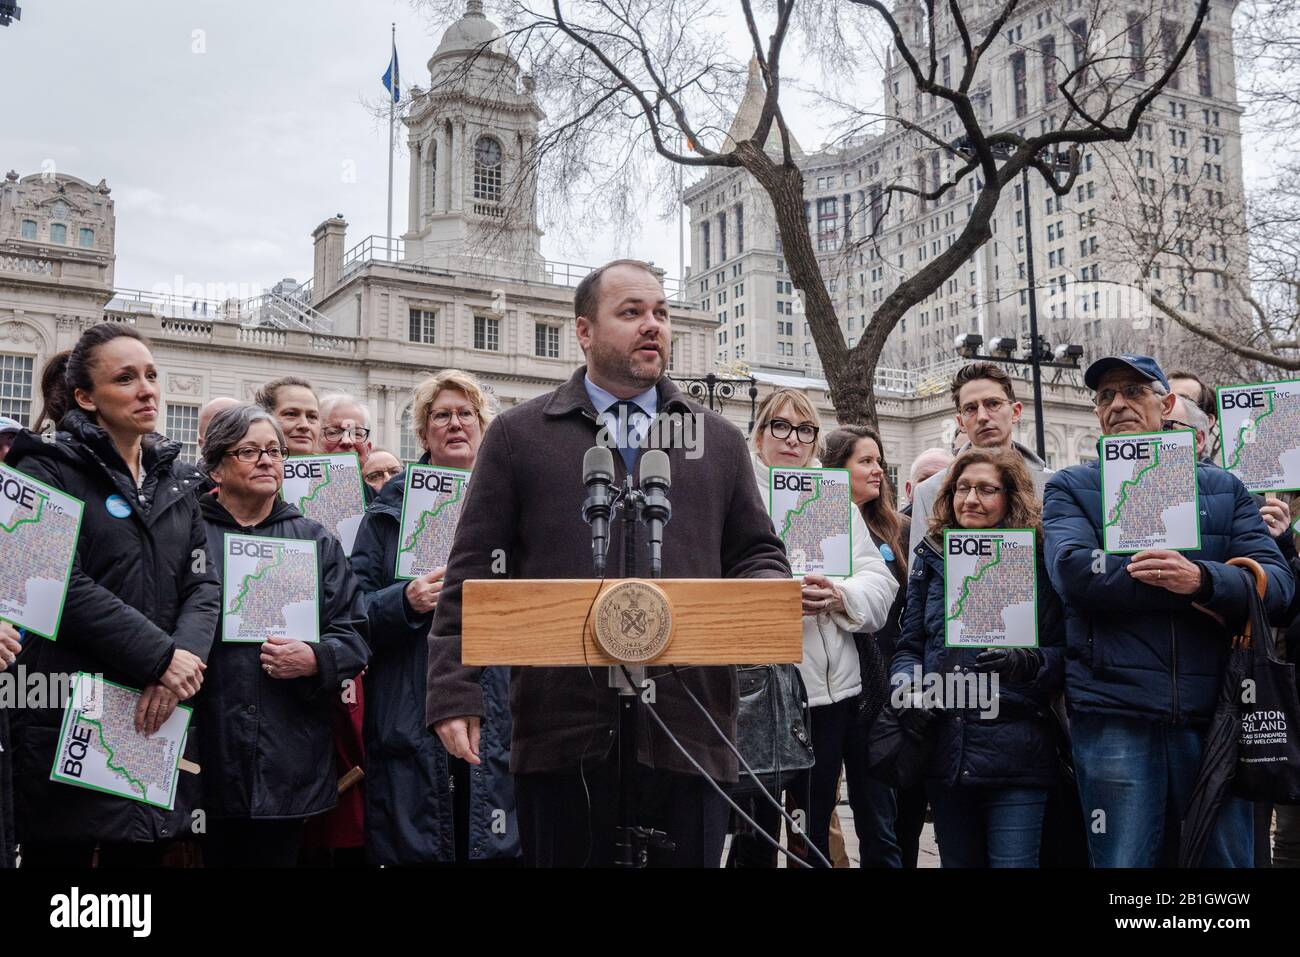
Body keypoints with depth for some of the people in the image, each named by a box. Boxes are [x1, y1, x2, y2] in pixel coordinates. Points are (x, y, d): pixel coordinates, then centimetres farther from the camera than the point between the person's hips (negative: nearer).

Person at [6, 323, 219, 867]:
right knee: (61, 854, 3)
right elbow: (62, 587, -16)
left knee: (142, 851, 11)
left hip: (156, 720, 6)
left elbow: (202, 586, 7)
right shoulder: (47, 471, -4)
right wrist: (161, 658, -17)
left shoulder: (173, 486, 15)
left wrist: (185, 657, -13)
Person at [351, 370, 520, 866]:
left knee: (494, 845, 3)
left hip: (497, 716, 1)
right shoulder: (392, 508, 8)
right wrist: (405, 601, -15)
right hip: (412, 720, -1)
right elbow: (354, 609, 2)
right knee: (411, 846, 1)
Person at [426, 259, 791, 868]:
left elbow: (759, 554, 18)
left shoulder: (720, 442, 14)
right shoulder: (519, 435, 7)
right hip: (560, 738, -2)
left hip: (688, 733, 2)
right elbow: (470, 576, 4)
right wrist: (454, 695, -4)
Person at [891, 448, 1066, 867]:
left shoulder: (1038, 560, 0)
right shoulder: (932, 559, 12)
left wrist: (1028, 663, -22)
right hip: (944, 753, 4)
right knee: (958, 860, 15)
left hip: (1015, 751, -4)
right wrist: (907, 688, -6)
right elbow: (909, 647, 13)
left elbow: (1066, 651, -2)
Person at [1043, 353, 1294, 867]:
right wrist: (1181, 589, -11)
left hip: (1215, 714, 2)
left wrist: (1201, 578, -19)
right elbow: (1073, 569, -11)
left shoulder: (1224, 488, 14)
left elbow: (1277, 580, 0)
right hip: (1114, 715, -2)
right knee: (1123, 861, -1)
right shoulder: (1070, 488, 9)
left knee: (1226, 857, 9)